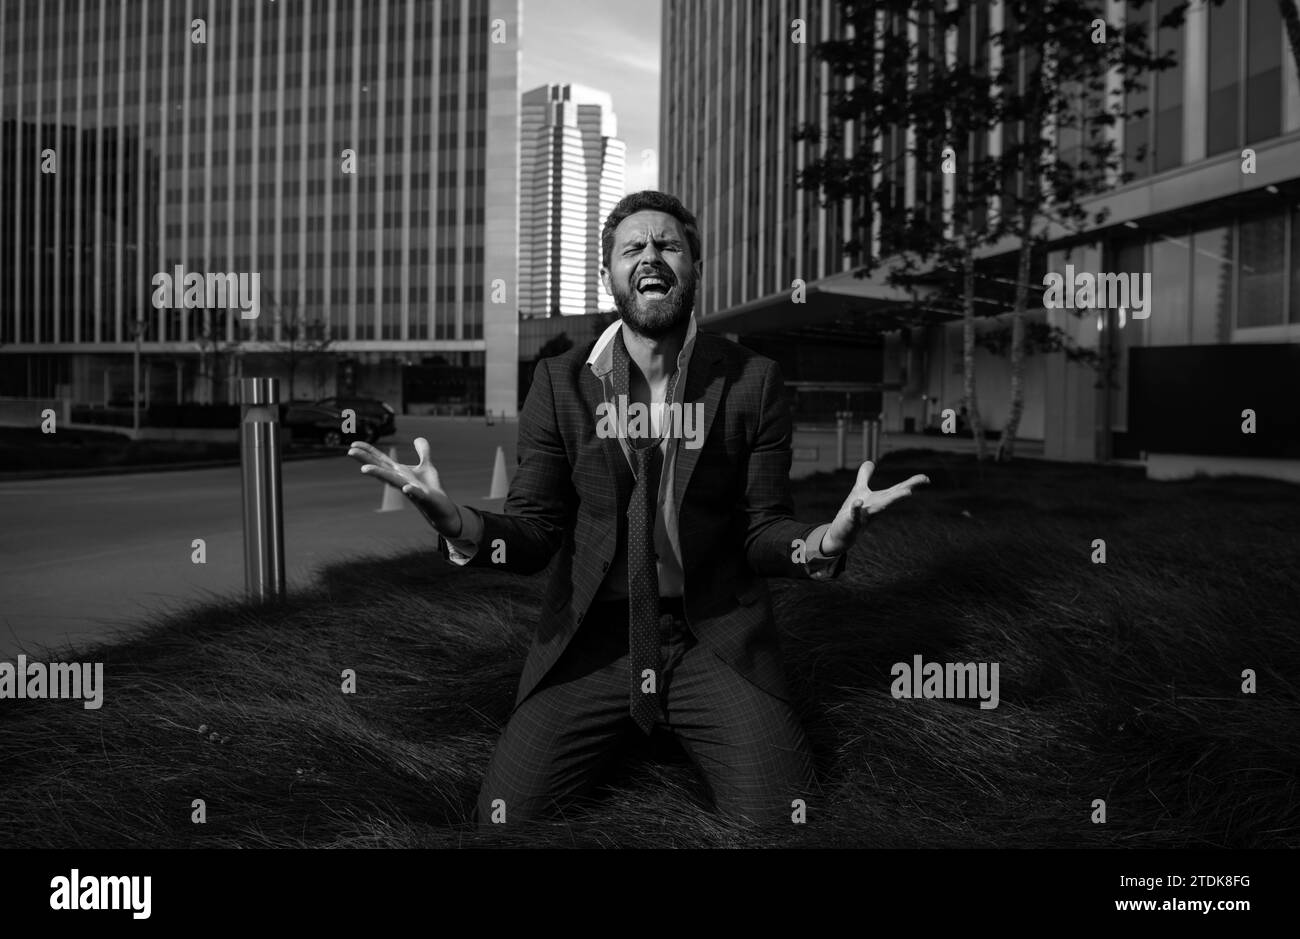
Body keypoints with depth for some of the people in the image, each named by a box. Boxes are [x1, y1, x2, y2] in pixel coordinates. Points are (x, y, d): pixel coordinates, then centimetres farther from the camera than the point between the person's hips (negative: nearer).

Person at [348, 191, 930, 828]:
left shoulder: (753, 380, 0)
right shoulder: (559, 381, 2)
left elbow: (761, 530, 2)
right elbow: (535, 534, 0)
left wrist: (821, 543, -22)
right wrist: (461, 525, -23)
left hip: (718, 639, 0)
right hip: (589, 640, 1)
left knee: (786, 818, -15)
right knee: (507, 815, -13)